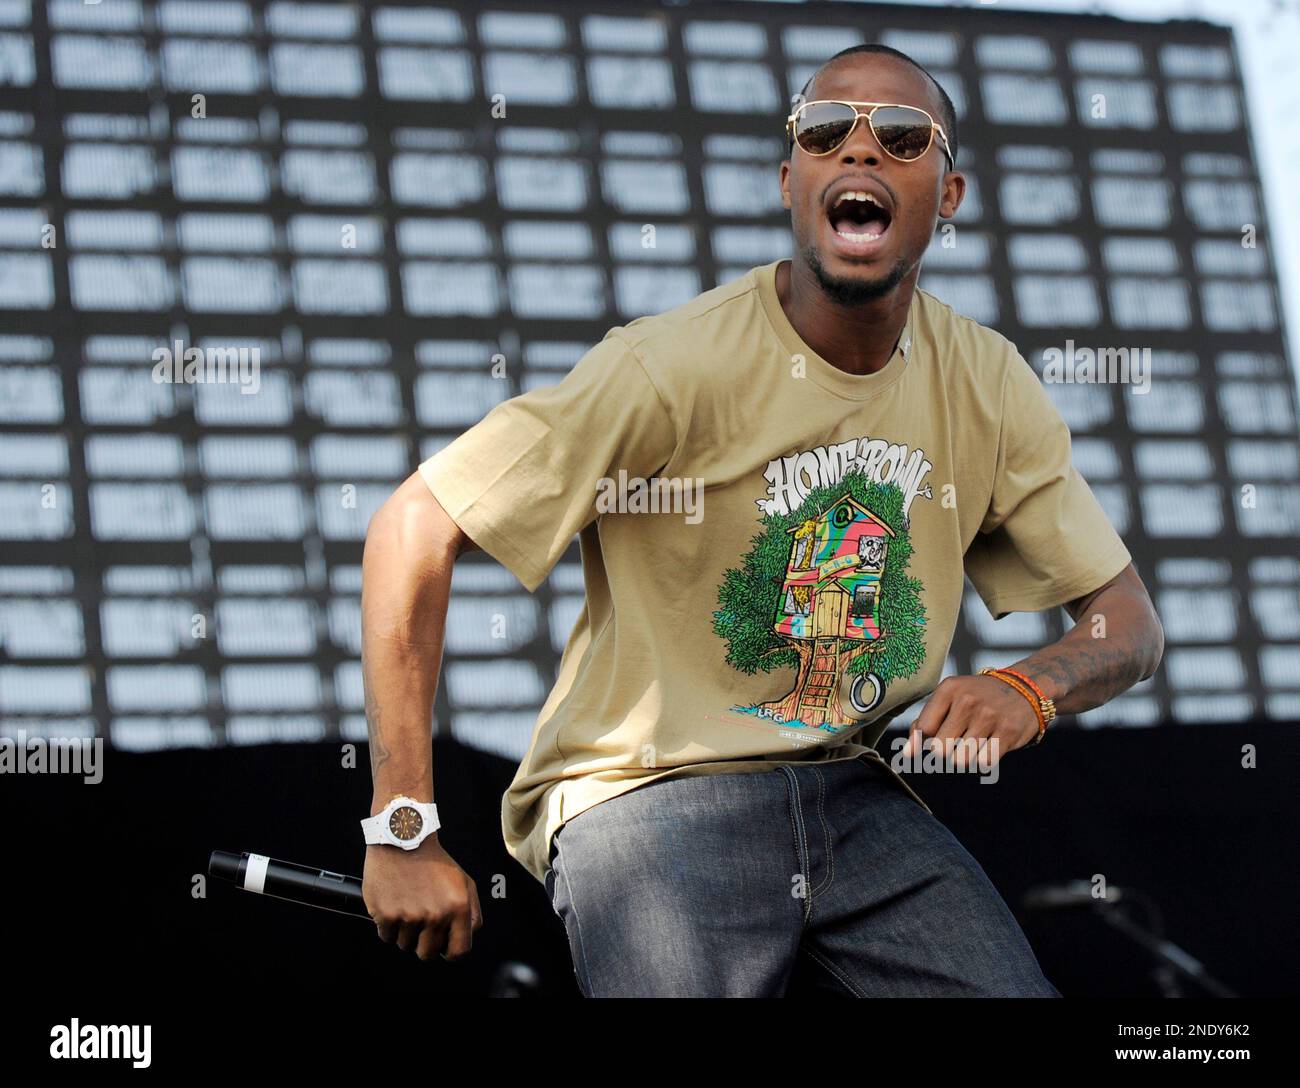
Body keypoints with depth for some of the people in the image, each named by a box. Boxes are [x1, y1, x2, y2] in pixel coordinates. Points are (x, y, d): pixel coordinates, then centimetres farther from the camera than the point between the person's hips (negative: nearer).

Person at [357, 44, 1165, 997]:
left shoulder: (987, 386, 1)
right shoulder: (678, 368, -16)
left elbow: (1130, 623, 7)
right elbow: (414, 530, -18)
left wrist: (1027, 690, -18)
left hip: (850, 791, 5)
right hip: (646, 797, -5)